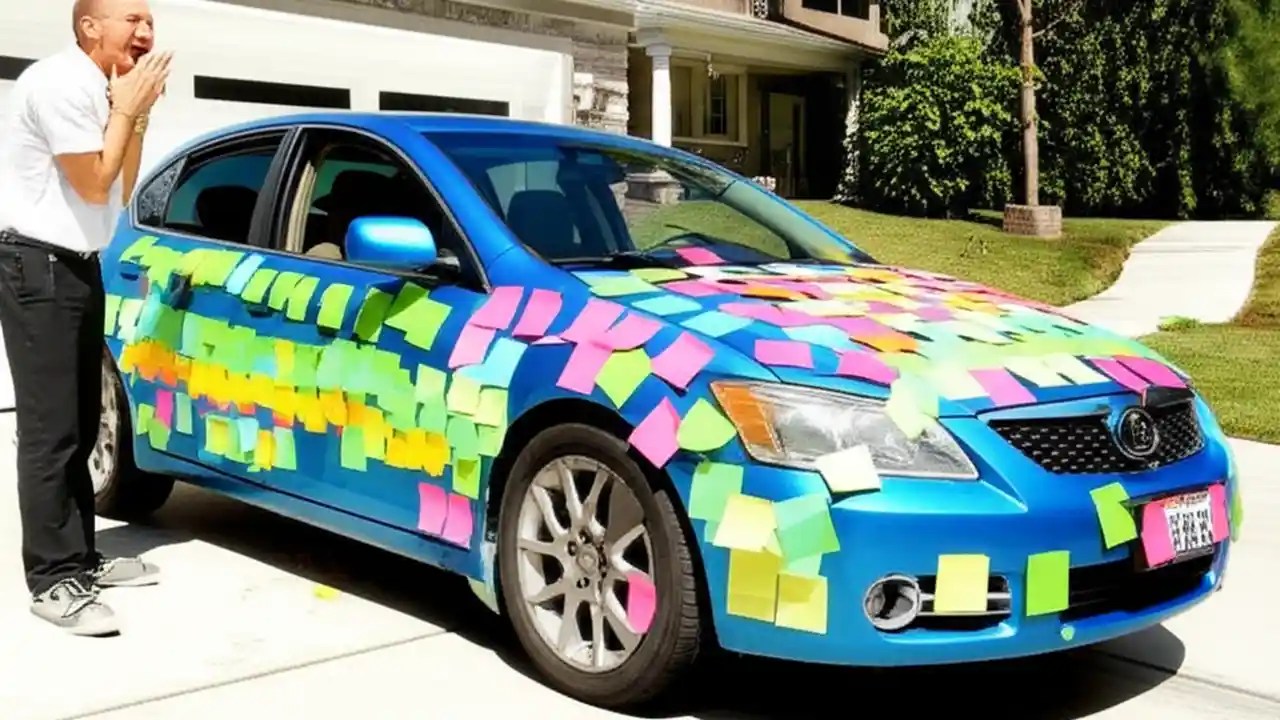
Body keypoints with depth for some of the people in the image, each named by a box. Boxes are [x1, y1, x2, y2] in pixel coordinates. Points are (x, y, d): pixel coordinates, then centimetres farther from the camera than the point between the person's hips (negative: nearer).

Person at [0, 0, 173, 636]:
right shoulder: (61, 83, -16)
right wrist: (126, 110, -9)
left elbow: (119, 193, 13)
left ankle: (79, 557, 19)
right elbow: (93, 185, -16)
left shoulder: (100, 90, 13)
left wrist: (136, 115, 4)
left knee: (80, 426, 12)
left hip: (76, 266, 10)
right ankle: (53, 580, -6)